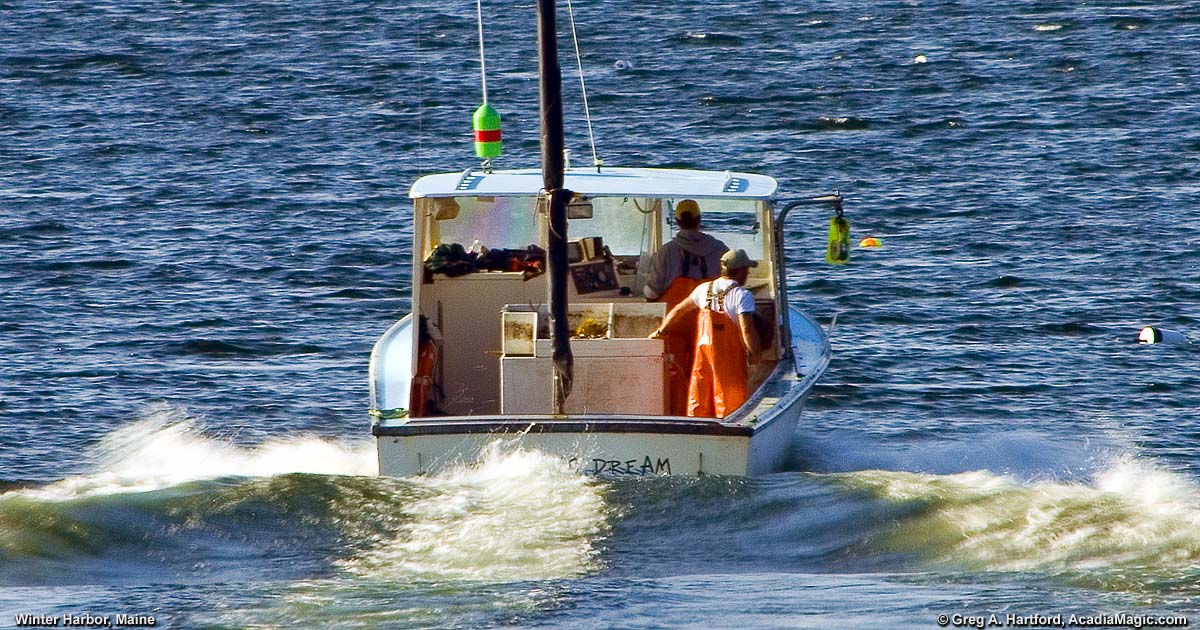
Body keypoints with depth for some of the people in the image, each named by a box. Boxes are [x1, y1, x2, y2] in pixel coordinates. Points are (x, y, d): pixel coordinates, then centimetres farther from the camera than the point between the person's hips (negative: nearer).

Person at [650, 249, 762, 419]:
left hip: (703, 352, 5)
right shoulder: (742, 295, -12)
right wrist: (754, 354, -9)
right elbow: (747, 329, -22)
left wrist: (661, 330, 33)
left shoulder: (705, 289, 7)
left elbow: (679, 310, 19)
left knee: (698, 405, 9)